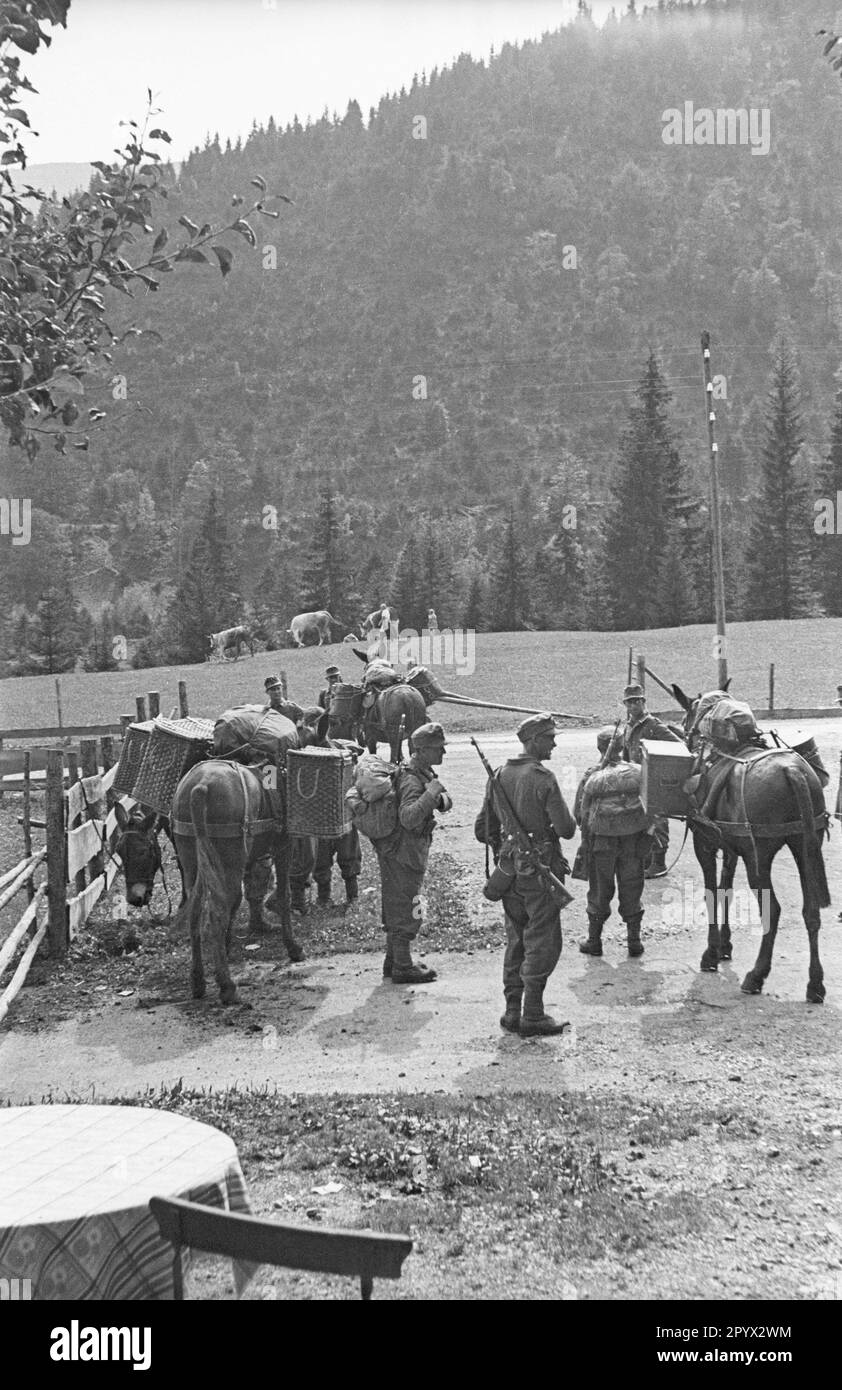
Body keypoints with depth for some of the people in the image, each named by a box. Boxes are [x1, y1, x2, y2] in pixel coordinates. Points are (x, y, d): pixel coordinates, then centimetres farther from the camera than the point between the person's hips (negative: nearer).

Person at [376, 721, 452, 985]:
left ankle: (393, 960, 30)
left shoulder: (425, 773, 7)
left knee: (396, 907, 18)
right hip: (403, 853, -10)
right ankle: (403, 967, 8)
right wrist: (430, 793, -39)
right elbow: (408, 818, -38)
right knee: (405, 909, -1)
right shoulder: (411, 780, -25)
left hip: (393, 852, 10)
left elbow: (444, 801, 11)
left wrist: (442, 798, -9)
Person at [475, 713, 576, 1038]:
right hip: (541, 868, -7)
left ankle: (512, 1011, 18)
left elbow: (483, 830, 13)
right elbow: (566, 829, -16)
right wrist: (560, 826, 6)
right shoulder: (542, 777, -15)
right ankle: (533, 1016, 2)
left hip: (510, 866, 7)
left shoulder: (499, 776, 7)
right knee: (543, 941, 1)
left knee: (516, 939, 15)